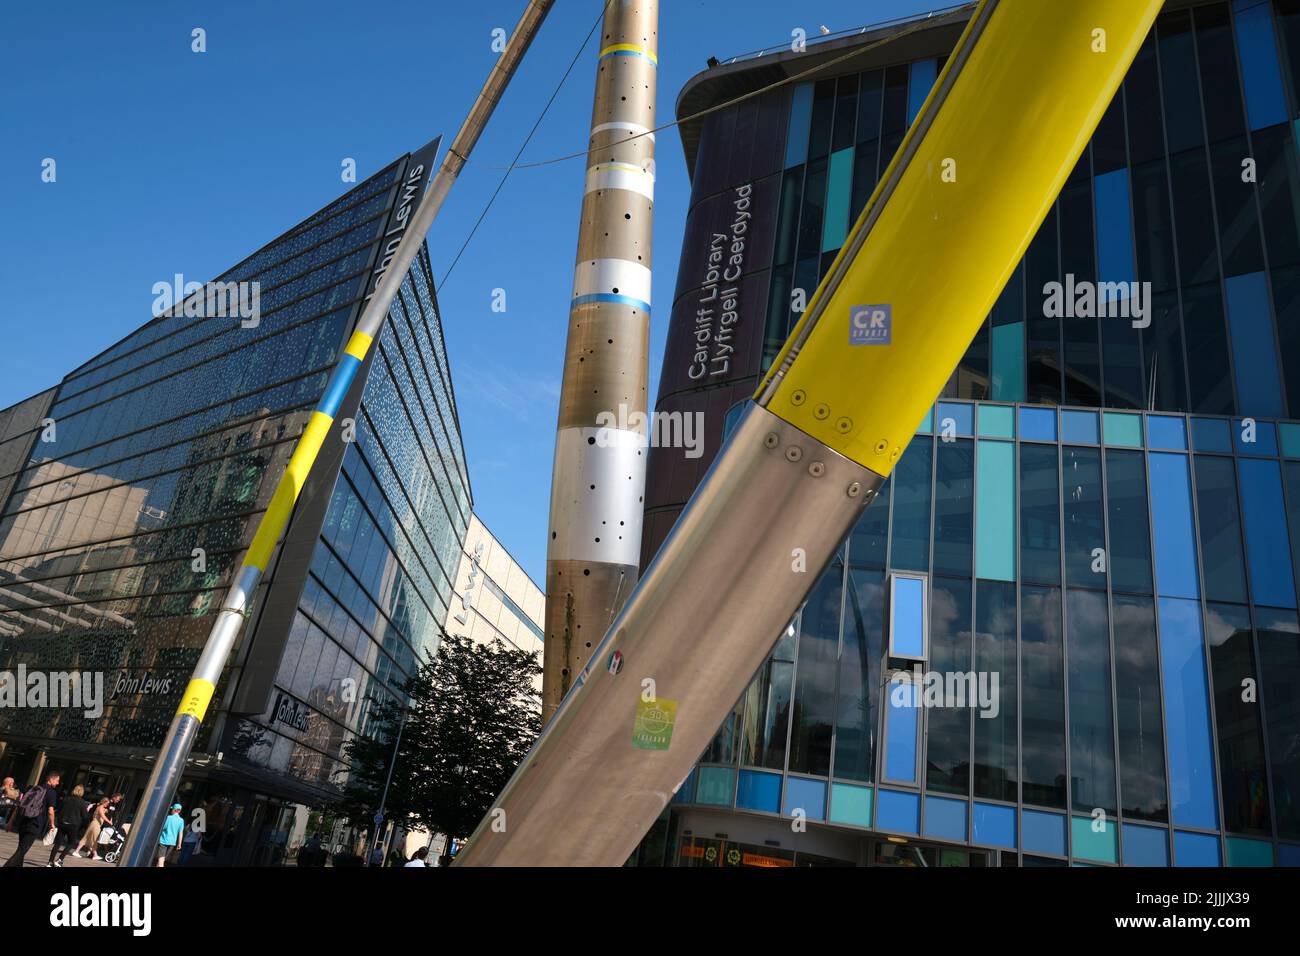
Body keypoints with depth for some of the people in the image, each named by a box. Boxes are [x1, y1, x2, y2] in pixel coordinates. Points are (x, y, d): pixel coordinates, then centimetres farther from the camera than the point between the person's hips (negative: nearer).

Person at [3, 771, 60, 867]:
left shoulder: (34, 788, 17)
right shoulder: (52, 792, -4)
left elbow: (19, 805, 16)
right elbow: (50, 811, -11)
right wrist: (52, 824, 4)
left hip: (22, 821, 7)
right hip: (35, 824, -7)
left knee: (21, 848, 21)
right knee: (22, 850, -5)